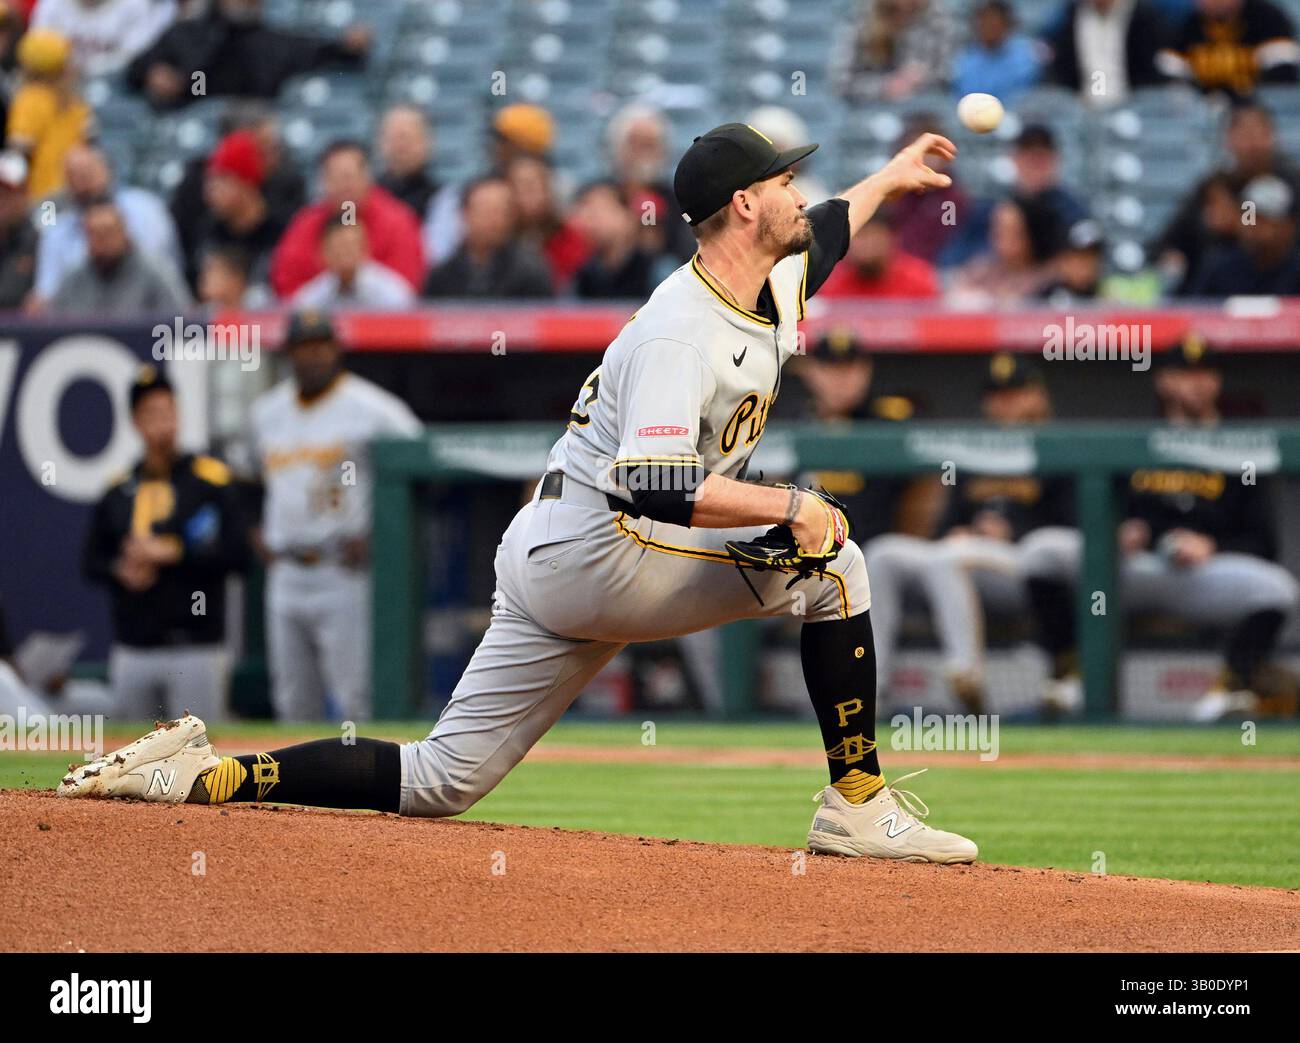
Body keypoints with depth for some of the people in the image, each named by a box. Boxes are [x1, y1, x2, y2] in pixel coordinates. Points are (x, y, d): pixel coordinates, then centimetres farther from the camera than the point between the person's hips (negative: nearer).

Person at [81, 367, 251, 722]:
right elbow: (91, 562, 16)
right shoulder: (118, 490, 10)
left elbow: (238, 555, -9)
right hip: (133, 650, 4)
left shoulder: (209, 479, -2)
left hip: (195, 649, -4)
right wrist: (121, 570, -5)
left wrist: (171, 553, -13)